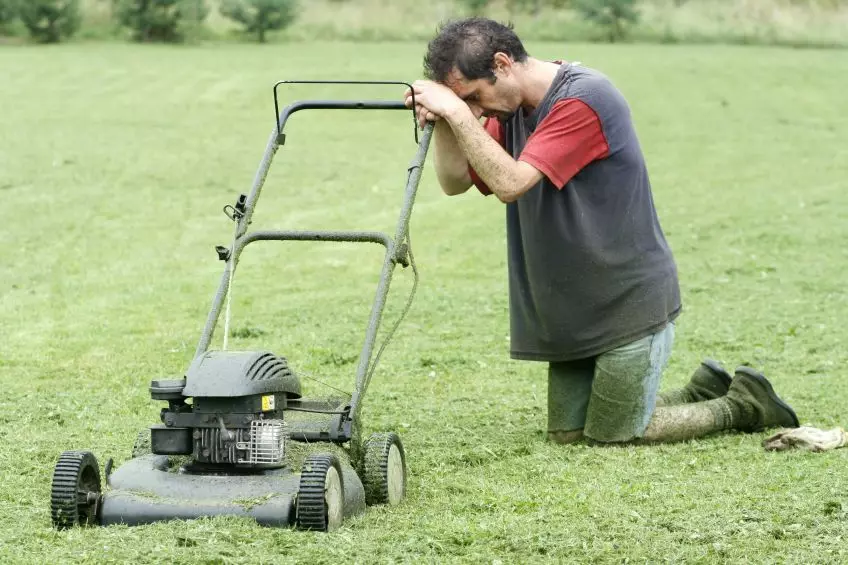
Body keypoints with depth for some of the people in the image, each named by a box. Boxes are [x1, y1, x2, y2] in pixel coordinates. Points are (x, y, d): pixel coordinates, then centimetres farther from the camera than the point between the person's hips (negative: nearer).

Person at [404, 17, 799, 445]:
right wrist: (443, 120, -14)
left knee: (611, 437, 0)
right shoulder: (513, 109, 4)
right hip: (575, 310, 9)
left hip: (630, 301, -9)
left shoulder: (584, 99, -23)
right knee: (566, 434, 11)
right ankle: (701, 393, 26)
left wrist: (458, 113, -29)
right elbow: (455, 181, 3)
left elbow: (510, 183, -30)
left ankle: (740, 406, 18)